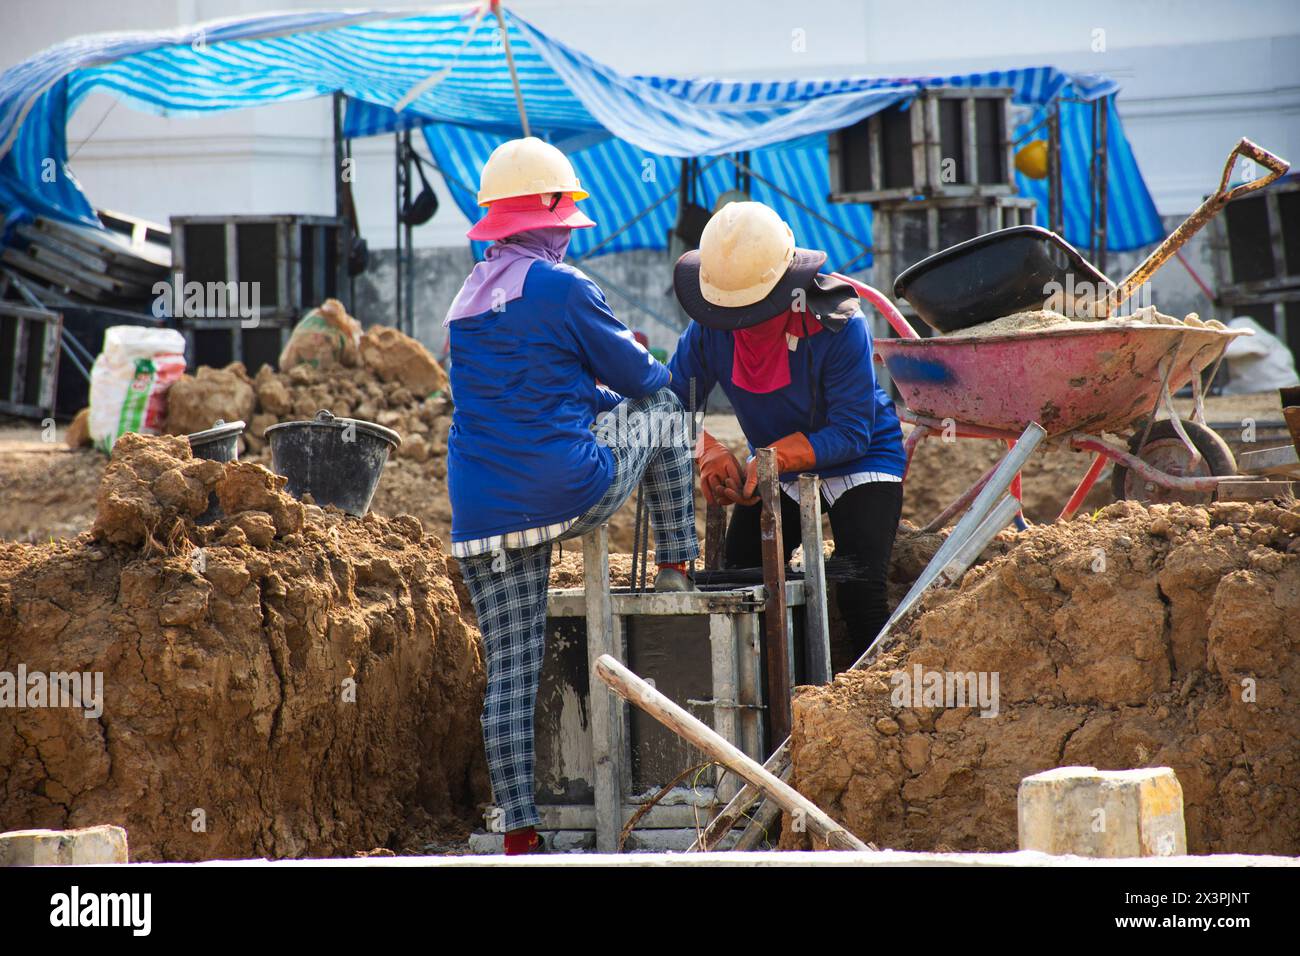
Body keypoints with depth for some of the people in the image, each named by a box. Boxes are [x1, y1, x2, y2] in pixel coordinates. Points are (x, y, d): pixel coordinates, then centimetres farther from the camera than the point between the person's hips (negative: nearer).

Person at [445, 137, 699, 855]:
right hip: (567, 493, -6)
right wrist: (644, 383, 28)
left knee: (508, 673, 8)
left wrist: (604, 394, 33)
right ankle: (675, 566, 23)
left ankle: (519, 829, 4)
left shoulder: (467, 299, 16)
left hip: (482, 516, 6)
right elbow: (639, 377, 5)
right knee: (661, 407, 20)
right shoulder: (562, 288, -7)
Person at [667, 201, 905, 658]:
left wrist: (774, 458, -39)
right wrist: (710, 453, -35)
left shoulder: (839, 327, -30)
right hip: (777, 468, 5)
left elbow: (851, 432, -28)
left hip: (859, 463, -5)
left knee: (858, 592, -21)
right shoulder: (710, 329, -17)